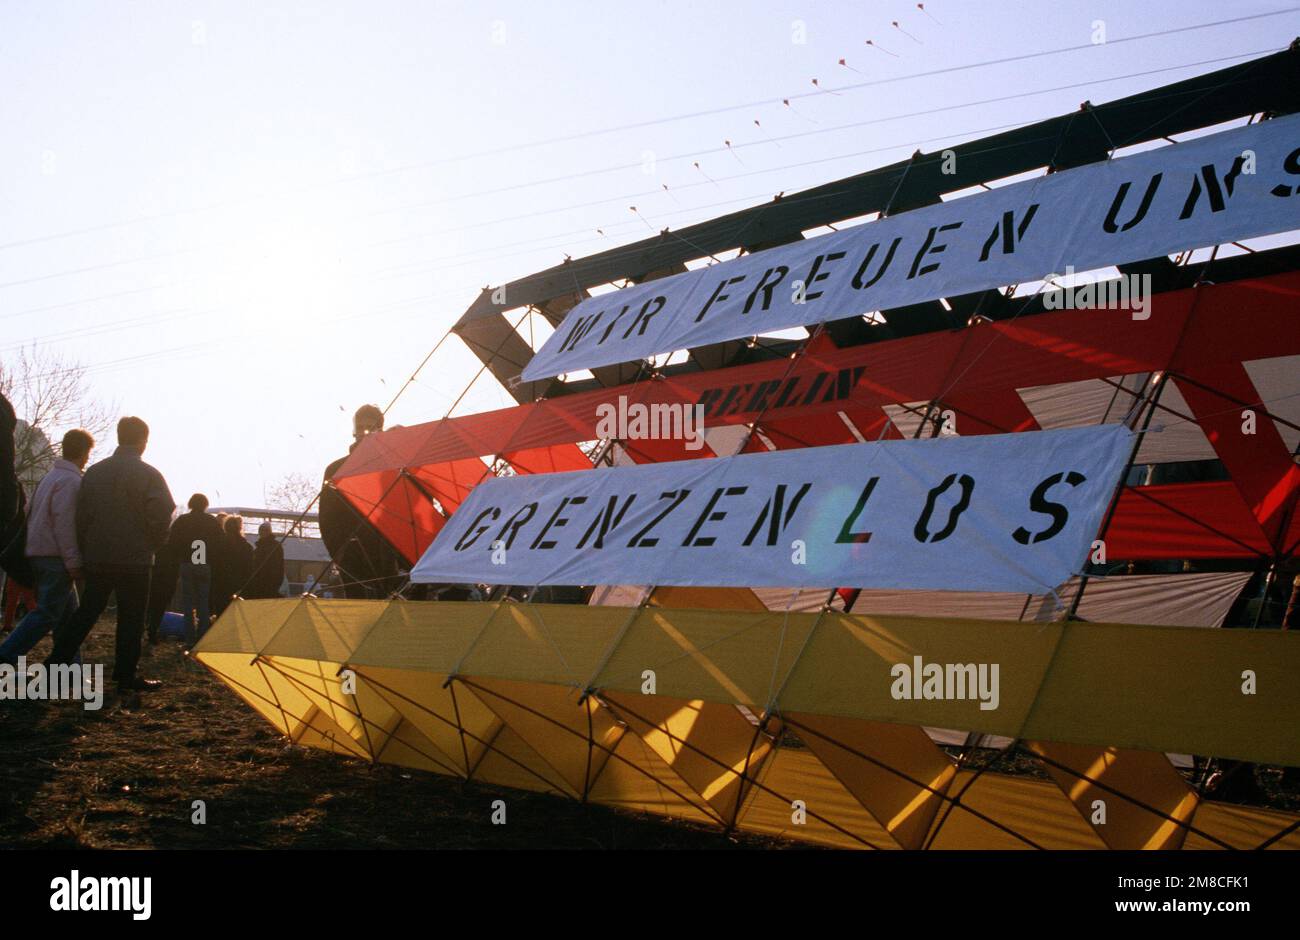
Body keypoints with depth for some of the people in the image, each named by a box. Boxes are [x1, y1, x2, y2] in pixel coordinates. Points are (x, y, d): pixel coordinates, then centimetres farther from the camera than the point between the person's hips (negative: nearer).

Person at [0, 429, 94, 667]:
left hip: (39, 553, 10)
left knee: (68, 612, 11)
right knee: (47, 614, -8)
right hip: (56, 557, -10)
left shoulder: (49, 477, 17)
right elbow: (64, 523, -19)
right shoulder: (71, 481, -12)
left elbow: (32, 516, 20)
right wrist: (74, 562, -18)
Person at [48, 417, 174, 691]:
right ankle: (125, 674, 7)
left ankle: (55, 663, 8)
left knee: (87, 611, 14)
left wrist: (85, 549, 14)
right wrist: (156, 543, 1)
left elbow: (81, 513, 7)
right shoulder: (148, 474, -8)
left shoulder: (94, 472, 7)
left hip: (97, 557, 5)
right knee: (131, 616, 4)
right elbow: (161, 513, -16)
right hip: (134, 558, -5)